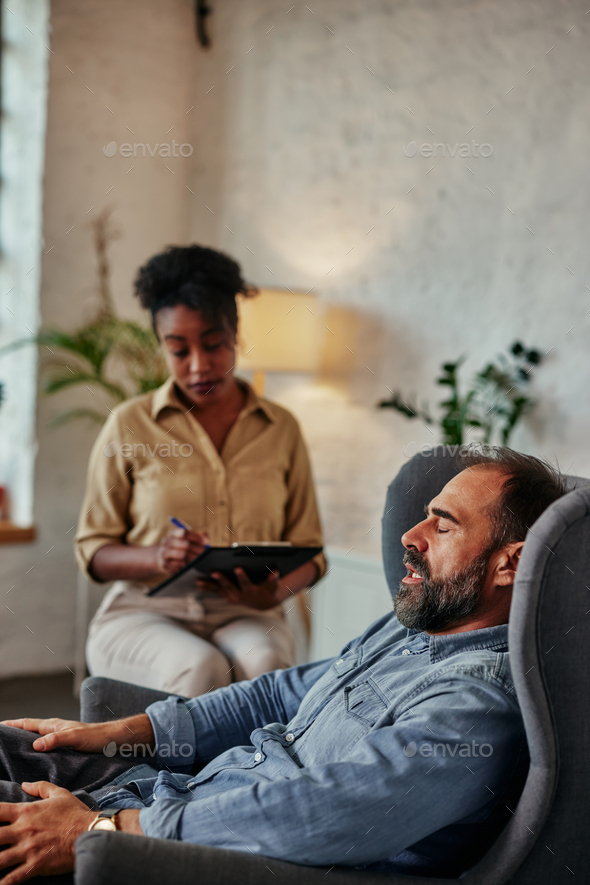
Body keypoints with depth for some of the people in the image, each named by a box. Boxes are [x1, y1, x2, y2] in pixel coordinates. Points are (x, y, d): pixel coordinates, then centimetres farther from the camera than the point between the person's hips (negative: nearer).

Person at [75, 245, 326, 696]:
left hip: (245, 616, 1)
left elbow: (308, 549, 12)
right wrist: (158, 557, -18)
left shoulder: (282, 429, 10)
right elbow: (93, 549, 5)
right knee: (199, 667, -35)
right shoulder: (130, 425, 5)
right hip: (144, 612, -1)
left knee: (262, 661, -34)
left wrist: (277, 590, -13)